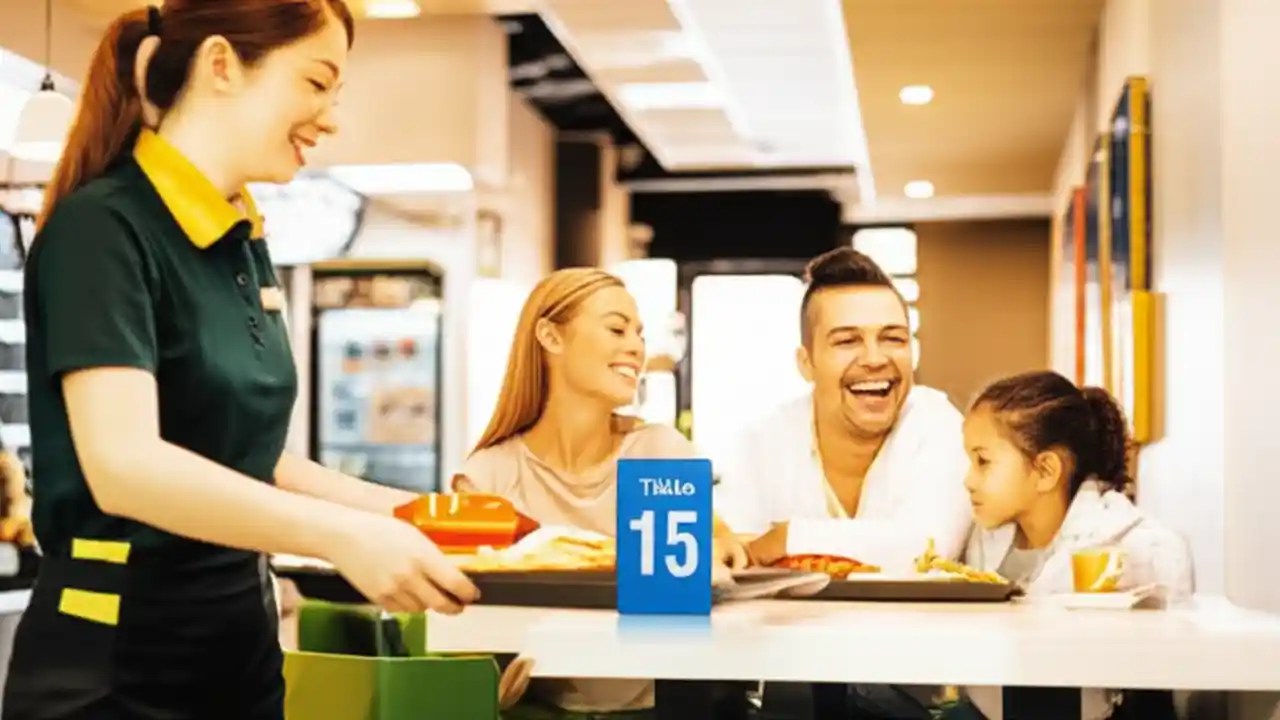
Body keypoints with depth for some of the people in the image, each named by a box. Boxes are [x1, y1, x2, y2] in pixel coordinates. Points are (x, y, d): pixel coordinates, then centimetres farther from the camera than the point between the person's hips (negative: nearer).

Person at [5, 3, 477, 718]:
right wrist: (342, 536, -35)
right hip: (112, 663, -8)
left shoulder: (244, 242, 9)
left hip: (239, 640, 8)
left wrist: (398, 510, 3)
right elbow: (124, 465, -28)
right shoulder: (103, 225, -16)